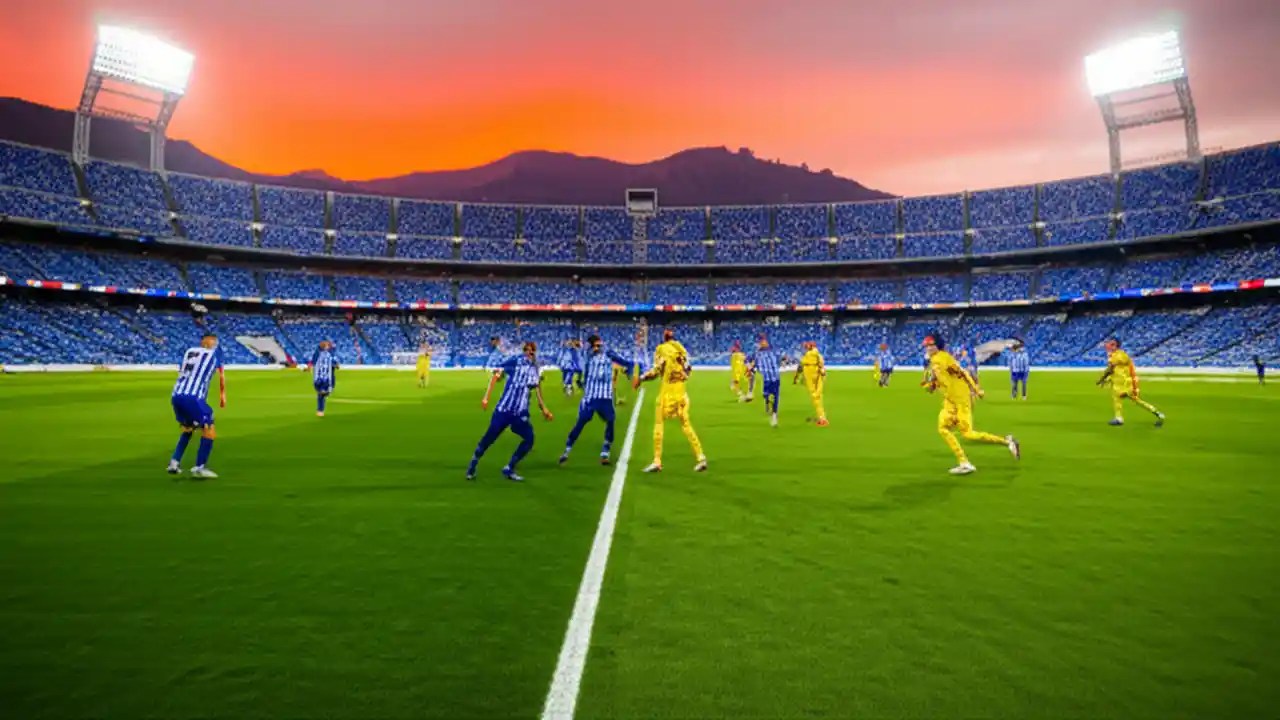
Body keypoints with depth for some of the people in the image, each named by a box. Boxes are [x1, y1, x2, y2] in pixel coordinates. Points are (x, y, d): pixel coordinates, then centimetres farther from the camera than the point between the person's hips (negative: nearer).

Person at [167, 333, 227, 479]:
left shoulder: (189, 351, 20)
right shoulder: (215, 352, 8)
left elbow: (182, 373, 25)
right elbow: (221, 376, 8)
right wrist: (222, 394, 20)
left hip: (176, 396, 6)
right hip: (192, 397, -6)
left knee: (187, 429, 27)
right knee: (209, 431, 2)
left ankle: (174, 462, 22)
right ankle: (199, 467, -6)